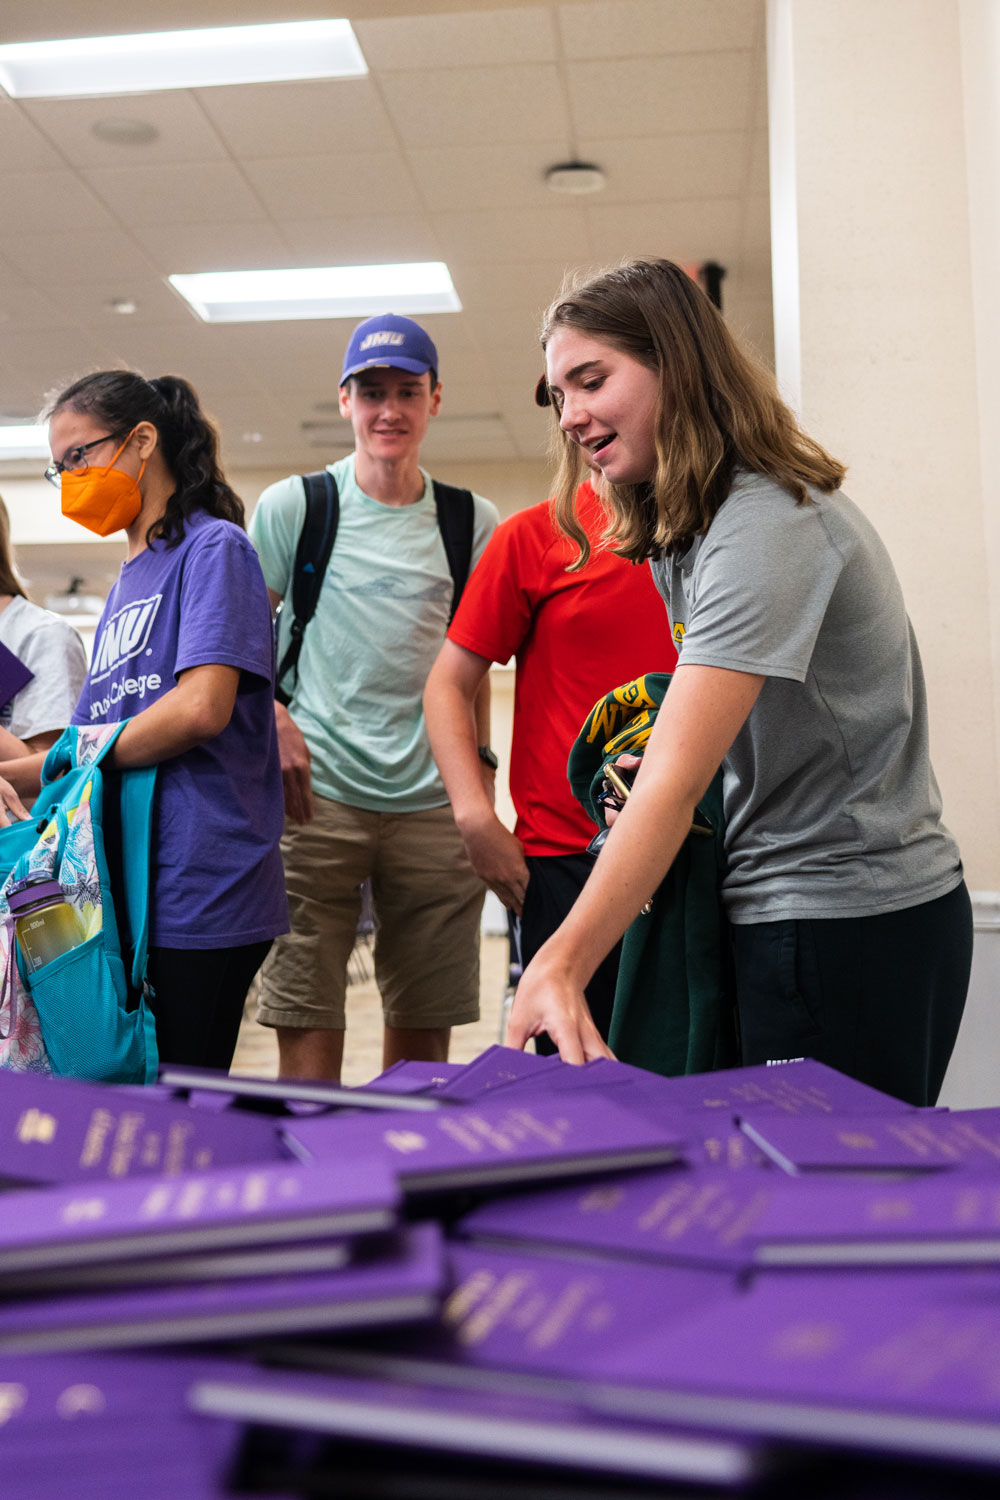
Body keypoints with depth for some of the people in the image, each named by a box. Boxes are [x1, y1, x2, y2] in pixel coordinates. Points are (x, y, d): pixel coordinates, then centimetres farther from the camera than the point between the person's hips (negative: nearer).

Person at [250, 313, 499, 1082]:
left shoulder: (473, 523, 10)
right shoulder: (293, 506, 5)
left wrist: (479, 775, 9)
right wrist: (274, 722, -11)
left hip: (434, 802, 2)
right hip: (316, 793, -2)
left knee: (425, 1037, 8)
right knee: (308, 1032, -2)